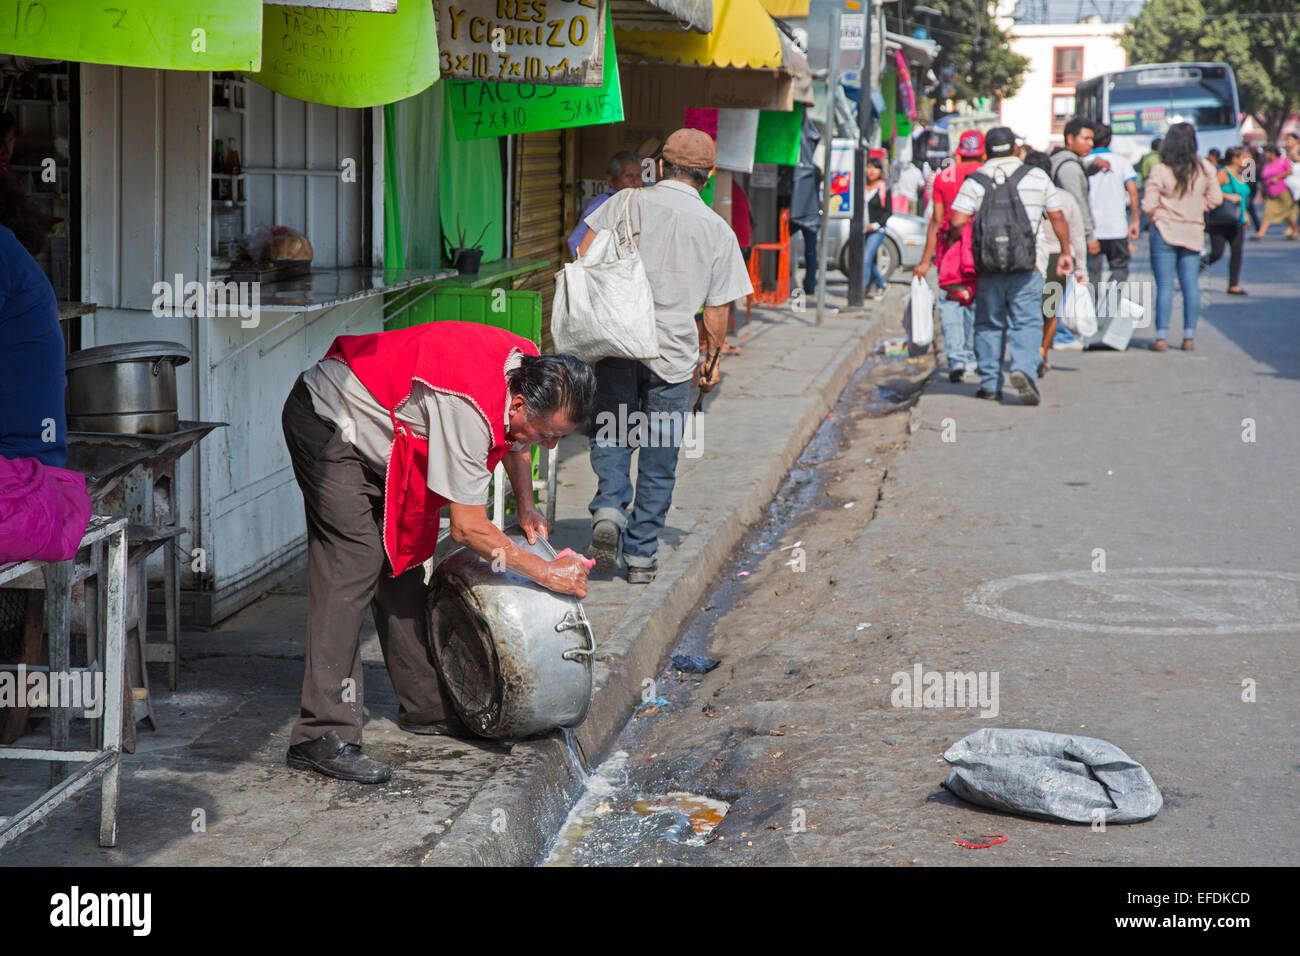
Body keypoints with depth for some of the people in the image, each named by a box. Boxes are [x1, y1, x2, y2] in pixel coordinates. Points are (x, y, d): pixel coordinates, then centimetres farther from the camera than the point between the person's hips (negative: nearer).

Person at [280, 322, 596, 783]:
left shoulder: (529, 364, -8)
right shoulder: (470, 407, -35)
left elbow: (514, 439, 18)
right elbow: (468, 529, -27)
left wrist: (526, 507, 8)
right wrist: (546, 572, -18)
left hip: (370, 427, 10)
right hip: (327, 421, -10)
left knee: (401, 555, 10)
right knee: (355, 559, -18)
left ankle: (424, 706, 19)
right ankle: (322, 736, -21)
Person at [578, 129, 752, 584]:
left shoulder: (627, 203, 1)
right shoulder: (718, 230, 4)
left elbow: (584, 261, -3)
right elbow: (718, 308, 6)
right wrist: (714, 358, 20)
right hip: (673, 356, 0)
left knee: (611, 435, 13)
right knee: (659, 461, 9)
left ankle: (609, 507, -13)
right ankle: (641, 556, 13)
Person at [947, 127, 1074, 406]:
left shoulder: (975, 181, 1)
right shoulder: (1038, 178, 4)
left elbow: (957, 222, -9)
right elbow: (1058, 218, 9)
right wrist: (1065, 253, 19)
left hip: (987, 266, 1)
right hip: (1027, 267, -1)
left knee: (988, 324, 11)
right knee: (1026, 323, -1)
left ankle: (989, 384, 12)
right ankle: (1023, 369, -23)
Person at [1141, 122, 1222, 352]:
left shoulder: (1160, 171, -12)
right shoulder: (1205, 168, -1)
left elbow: (1148, 205, -12)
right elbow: (1215, 198, 7)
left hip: (1165, 232, -3)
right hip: (1193, 232, 3)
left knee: (1164, 285, -1)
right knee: (1191, 285, 8)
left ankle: (1162, 337, -4)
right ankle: (1189, 336, 10)